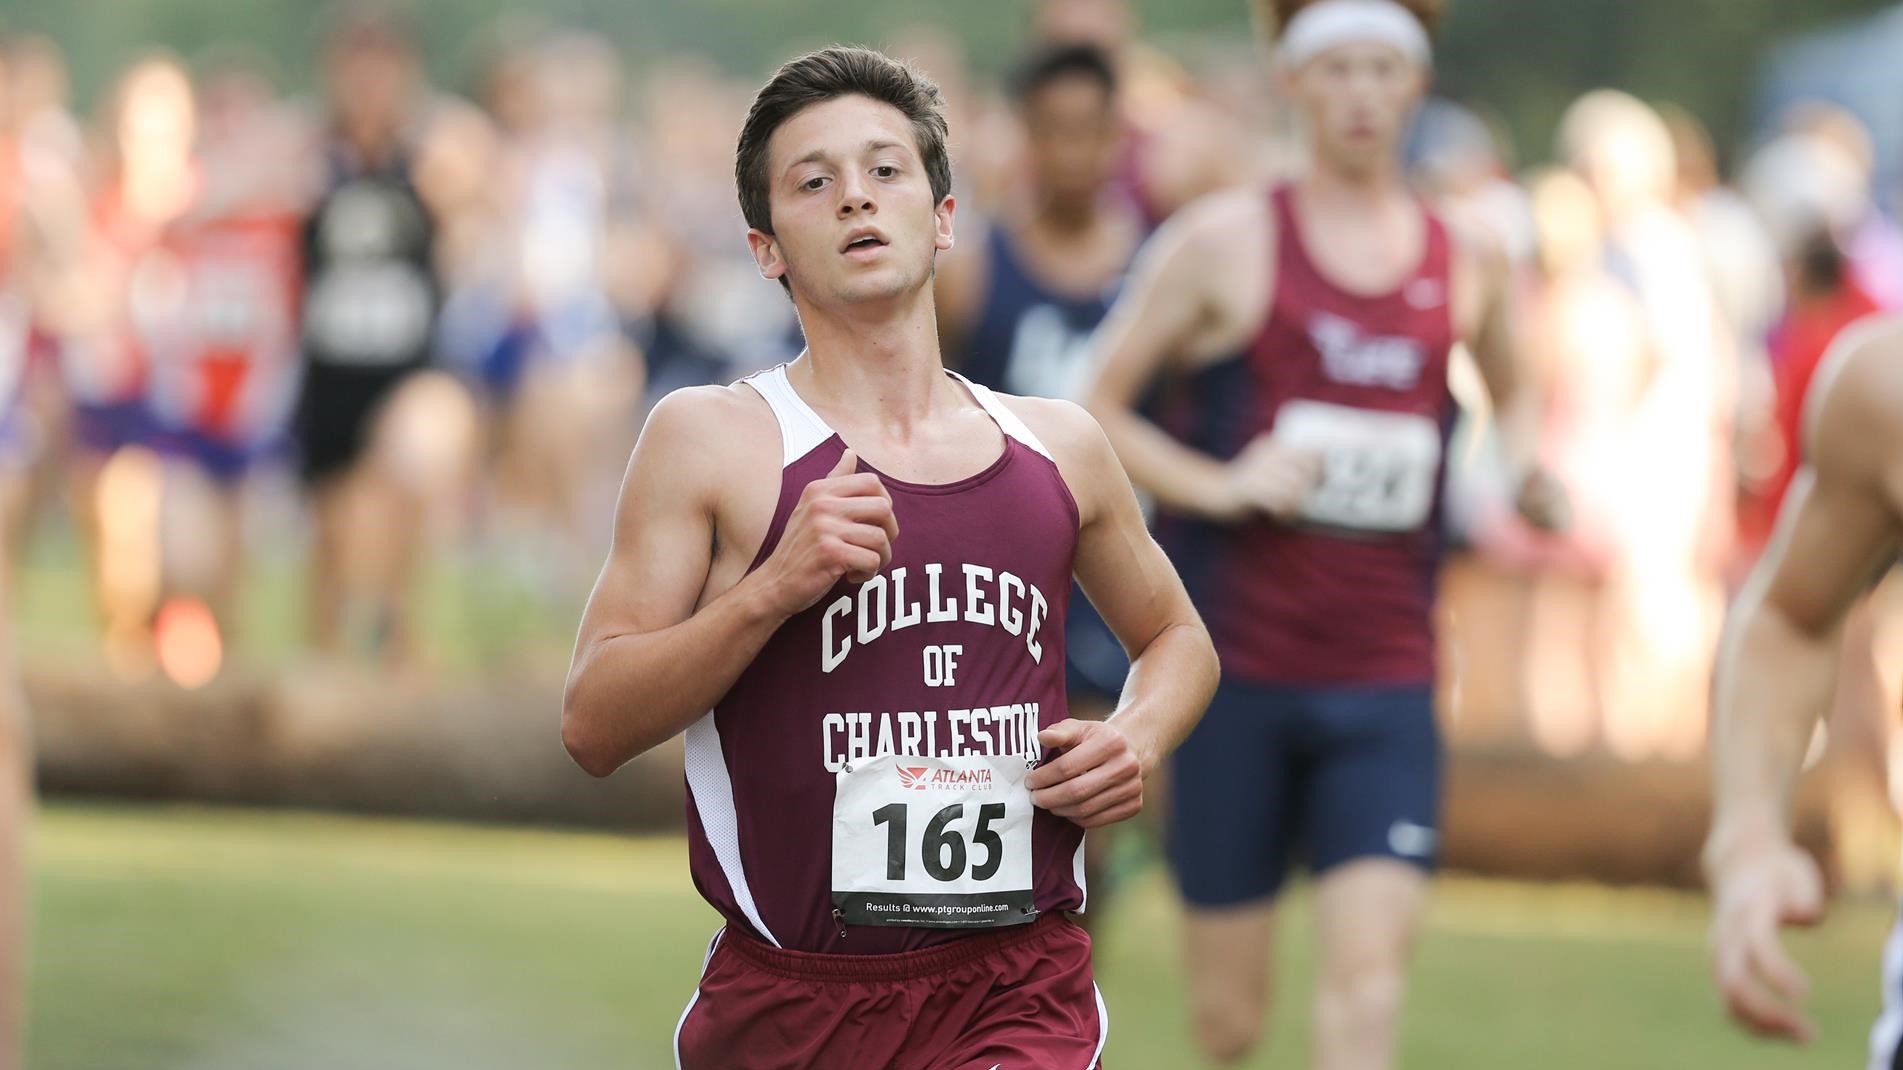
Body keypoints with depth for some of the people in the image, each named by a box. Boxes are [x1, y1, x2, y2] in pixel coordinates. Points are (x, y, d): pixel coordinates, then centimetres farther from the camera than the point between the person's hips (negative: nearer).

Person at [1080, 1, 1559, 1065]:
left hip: (1386, 674, 2)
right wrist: (1217, 485, -14)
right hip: (1236, 660, -2)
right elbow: (1093, 410, 1)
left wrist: (1530, 476, 7)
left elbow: (1511, 398, 28)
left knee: (1370, 976, -15)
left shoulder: (1469, 267, 9)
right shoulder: (1226, 241, -1)